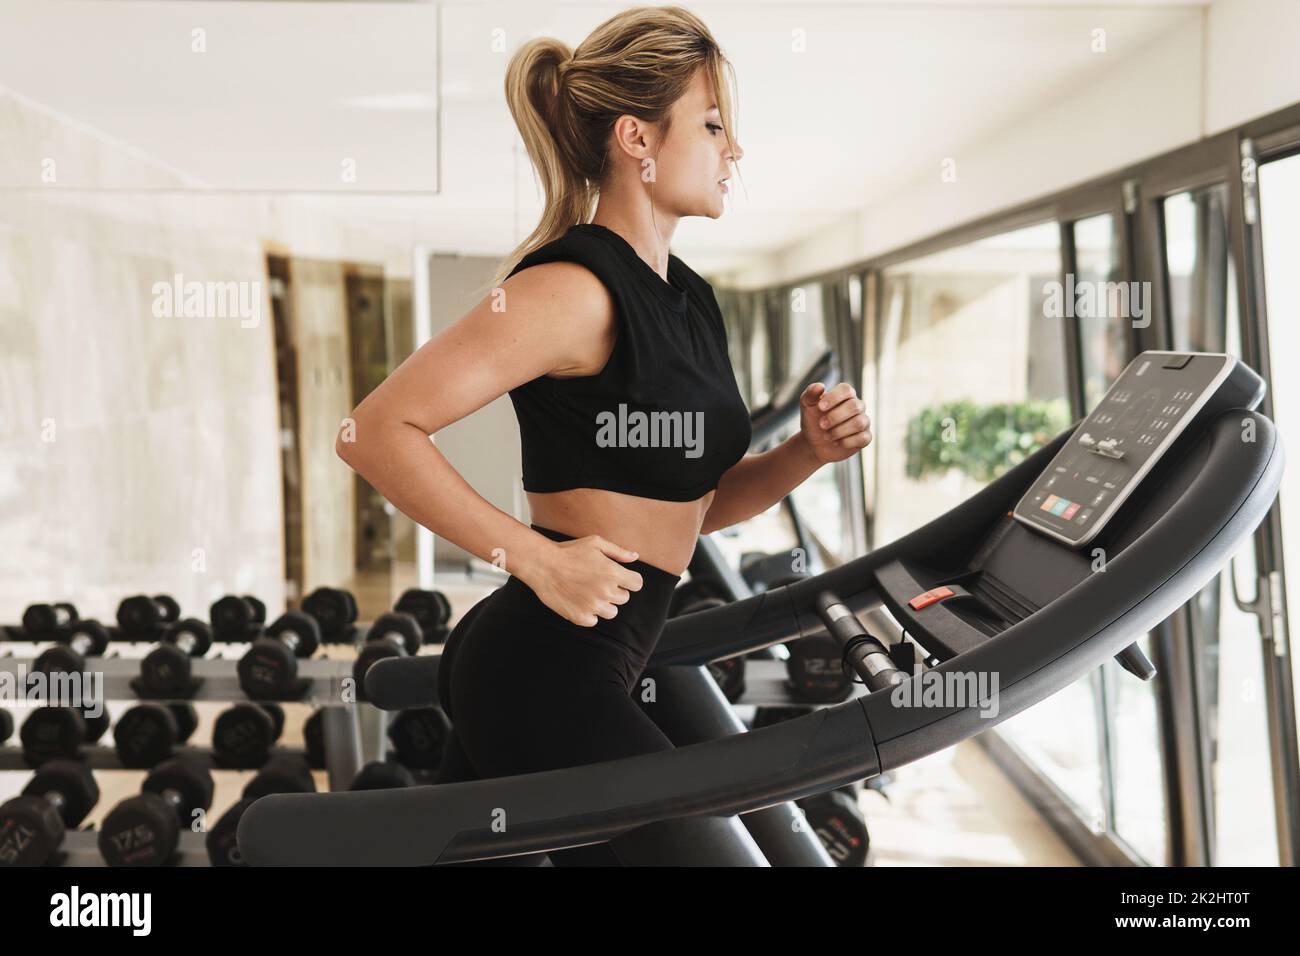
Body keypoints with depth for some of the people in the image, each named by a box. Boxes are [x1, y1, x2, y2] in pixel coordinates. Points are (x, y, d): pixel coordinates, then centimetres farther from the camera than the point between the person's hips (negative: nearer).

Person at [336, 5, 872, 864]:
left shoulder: (689, 300, 13)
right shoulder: (574, 287, -15)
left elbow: (698, 500, 20)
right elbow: (376, 432, -19)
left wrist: (806, 453, 2)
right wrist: (536, 559, -21)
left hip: (577, 671, 9)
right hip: (543, 673, -9)